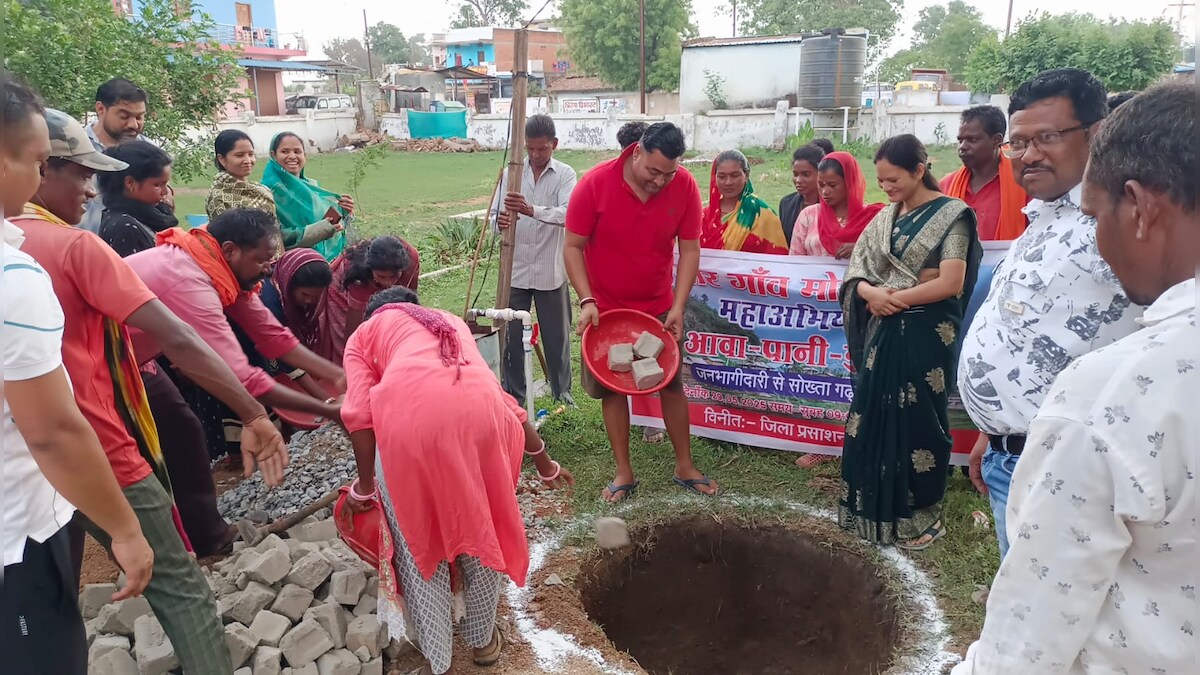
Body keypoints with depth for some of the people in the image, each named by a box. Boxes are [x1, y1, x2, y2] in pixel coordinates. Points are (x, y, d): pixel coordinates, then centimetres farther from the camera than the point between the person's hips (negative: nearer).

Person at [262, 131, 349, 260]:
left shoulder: (312, 185, 11)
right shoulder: (271, 190, -7)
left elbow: (332, 220, 18)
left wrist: (343, 211, -2)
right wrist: (319, 230, -21)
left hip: (328, 257, 6)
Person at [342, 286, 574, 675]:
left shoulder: (363, 333, 30)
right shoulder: (451, 322, 39)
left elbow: (360, 413, 10)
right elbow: (504, 400, 36)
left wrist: (365, 485, 19)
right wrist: (544, 464, 44)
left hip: (407, 410, -3)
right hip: (480, 406, 3)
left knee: (418, 541, 17)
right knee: (480, 530, 24)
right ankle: (483, 639, 41)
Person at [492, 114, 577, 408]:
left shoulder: (565, 175, -4)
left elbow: (566, 214, -21)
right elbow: (496, 213, 0)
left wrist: (531, 210, -38)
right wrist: (500, 221, -25)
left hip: (550, 271, -2)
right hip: (515, 269, 2)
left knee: (556, 335, 10)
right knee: (512, 334, 9)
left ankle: (562, 391, 26)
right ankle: (513, 394, 23)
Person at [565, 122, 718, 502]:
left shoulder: (685, 186, -13)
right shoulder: (595, 184, -19)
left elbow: (690, 249, -7)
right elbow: (573, 247, -13)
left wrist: (678, 306, -14)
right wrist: (587, 301, -22)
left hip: (659, 309, 2)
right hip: (605, 310, -1)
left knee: (672, 384, 9)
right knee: (612, 388, 5)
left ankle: (685, 467, 25)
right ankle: (624, 473, 19)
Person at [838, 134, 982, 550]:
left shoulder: (951, 215, -7)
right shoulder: (885, 217, 11)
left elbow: (951, 284, -16)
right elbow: (858, 274, 7)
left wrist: (895, 297, -10)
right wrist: (872, 293, -14)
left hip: (925, 336, -6)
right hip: (884, 332, 6)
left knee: (918, 422, 3)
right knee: (873, 419, 8)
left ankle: (920, 515, 19)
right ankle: (874, 507, 23)